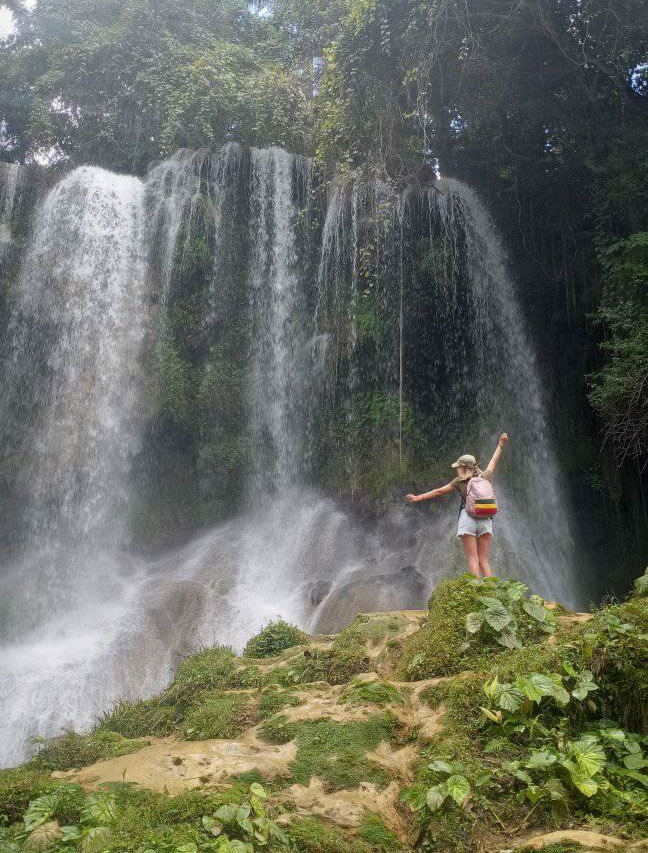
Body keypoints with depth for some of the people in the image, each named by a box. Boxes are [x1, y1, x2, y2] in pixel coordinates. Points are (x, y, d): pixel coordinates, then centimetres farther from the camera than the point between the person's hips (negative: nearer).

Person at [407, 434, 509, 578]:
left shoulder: (460, 481, 4)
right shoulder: (485, 476, 13)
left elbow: (439, 491, 6)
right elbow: (494, 461, 30)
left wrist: (418, 497, 13)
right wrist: (500, 444, 45)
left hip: (468, 517, -4)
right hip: (486, 519, 4)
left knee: (472, 560, -5)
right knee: (484, 560, 6)